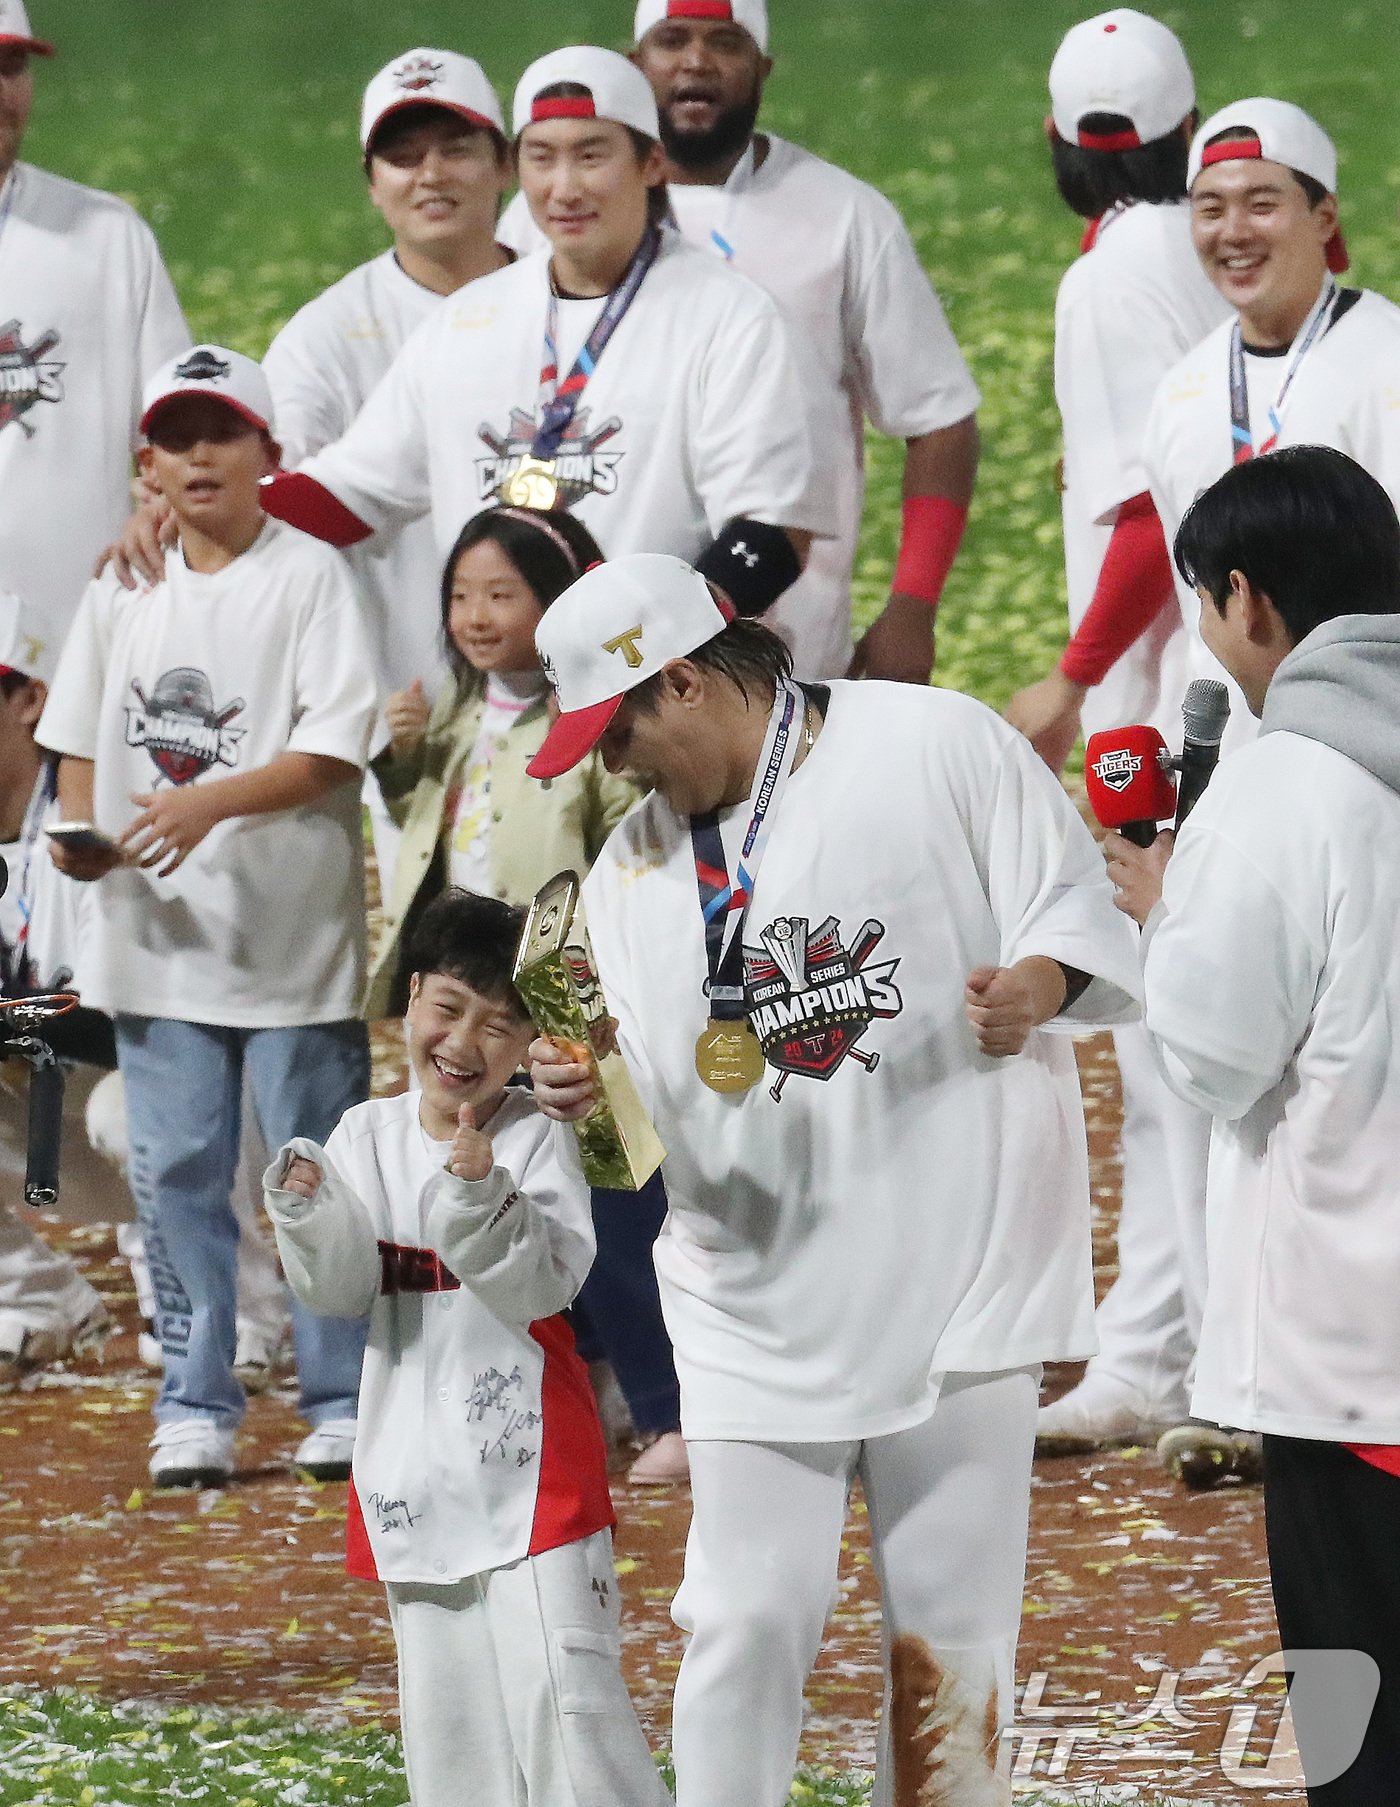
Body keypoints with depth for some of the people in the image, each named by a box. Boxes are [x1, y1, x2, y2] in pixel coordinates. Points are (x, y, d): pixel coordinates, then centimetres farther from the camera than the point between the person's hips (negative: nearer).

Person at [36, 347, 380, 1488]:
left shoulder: (309, 575, -4)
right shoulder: (124, 591, 11)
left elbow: (335, 751, -12)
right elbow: (80, 737, 16)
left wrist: (208, 804, -23)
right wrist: (82, 832, -4)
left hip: (291, 934, -4)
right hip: (158, 934, 4)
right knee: (175, 1172, 5)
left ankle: (344, 1402, 9)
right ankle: (195, 1408, 12)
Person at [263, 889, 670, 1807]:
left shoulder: (536, 1142, -10)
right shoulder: (368, 1134, 3)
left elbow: (545, 1281, -20)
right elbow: (341, 1290, -1)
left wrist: (481, 1199, -34)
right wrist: (308, 1214, -19)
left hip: (529, 1457, -5)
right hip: (414, 1463, 5)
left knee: (558, 1684, -10)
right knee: (444, 1690, 12)